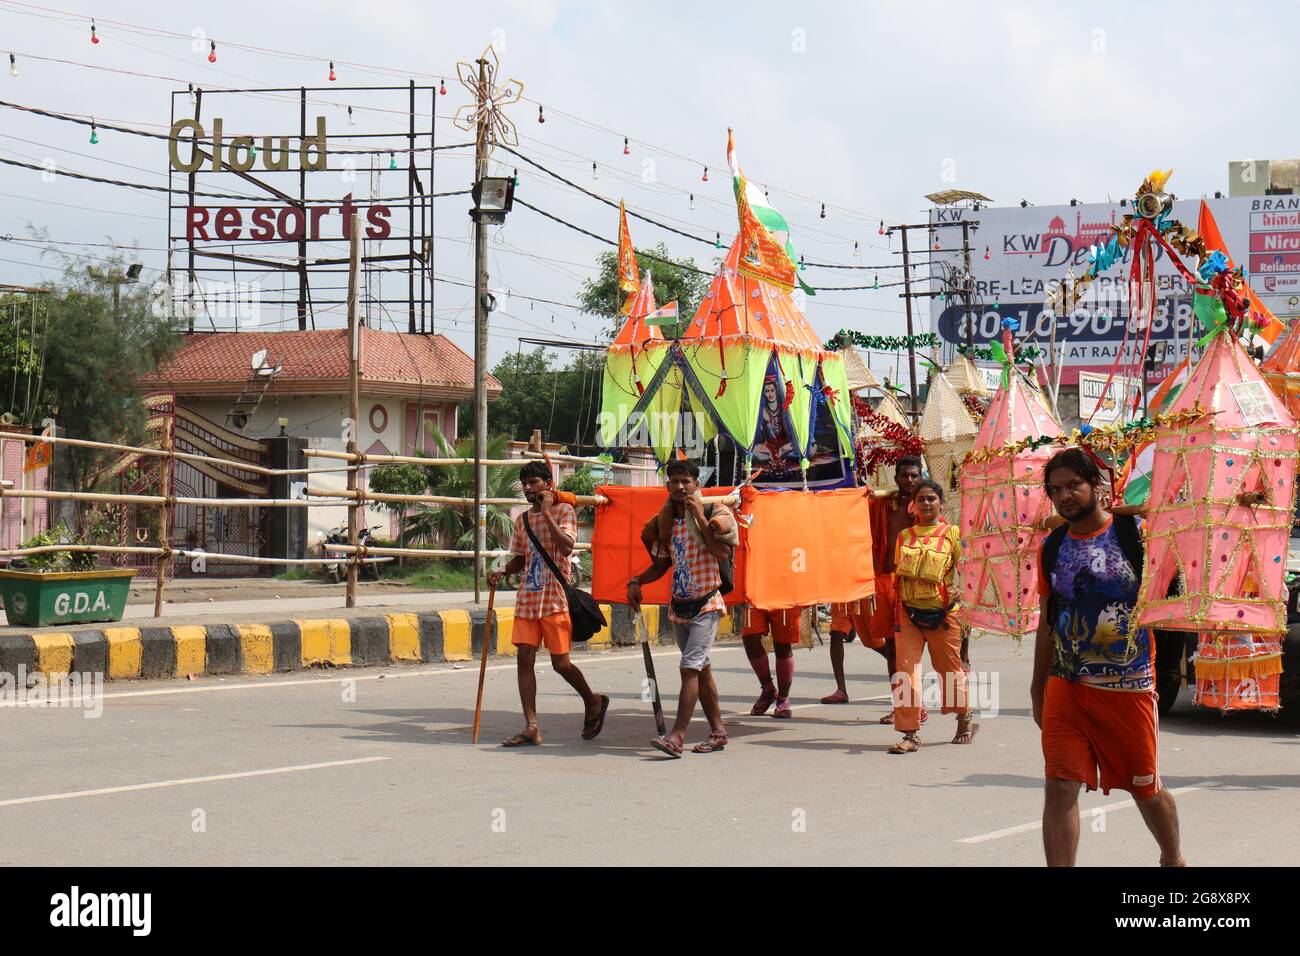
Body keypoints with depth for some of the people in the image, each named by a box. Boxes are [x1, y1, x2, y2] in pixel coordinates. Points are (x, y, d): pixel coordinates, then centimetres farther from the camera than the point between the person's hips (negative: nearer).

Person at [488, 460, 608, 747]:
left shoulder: (564, 511, -3)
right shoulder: (523, 519, 15)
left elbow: (566, 546, -20)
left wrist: (546, 512, -17)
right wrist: (502, 572, 4)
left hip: (555, 598, -6)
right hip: (527, 598, 6)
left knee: (560, 662, -3)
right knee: (524, 657, -4)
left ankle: (593, 702, 24)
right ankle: (531, 727, -2)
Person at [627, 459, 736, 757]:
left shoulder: (714, 513, -7)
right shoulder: (666, 521, 9)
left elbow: (723, 555, -20)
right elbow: (661, 564, 18)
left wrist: (701, 519, -21)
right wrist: (636, 582, 0)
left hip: (706, 604, -7)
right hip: (679, 606, 7)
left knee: (691, 666, -17)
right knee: (701, 669, 12)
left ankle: (678, 735, -23)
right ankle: (718, 732, 20)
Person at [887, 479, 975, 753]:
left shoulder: (952, 534, 0)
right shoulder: (904, 537, 9)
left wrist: (959, 590, -17)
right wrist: (896, 613, 11)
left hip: (943, 613, -2)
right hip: (908, 613, 2)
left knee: (950, 668, 10)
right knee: (905, 671, -7)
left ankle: (964, 721, 34)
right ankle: (910, 733, -5)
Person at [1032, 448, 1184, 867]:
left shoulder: (1135, 531, -5)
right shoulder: (1052, 546, 8)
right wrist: (1038, 689, 17)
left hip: (1129, 688, -3)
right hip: (1066, 687, 3)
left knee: (1147, 788, 12)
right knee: (1060, 785, -10)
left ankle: (1173, 859, 37)